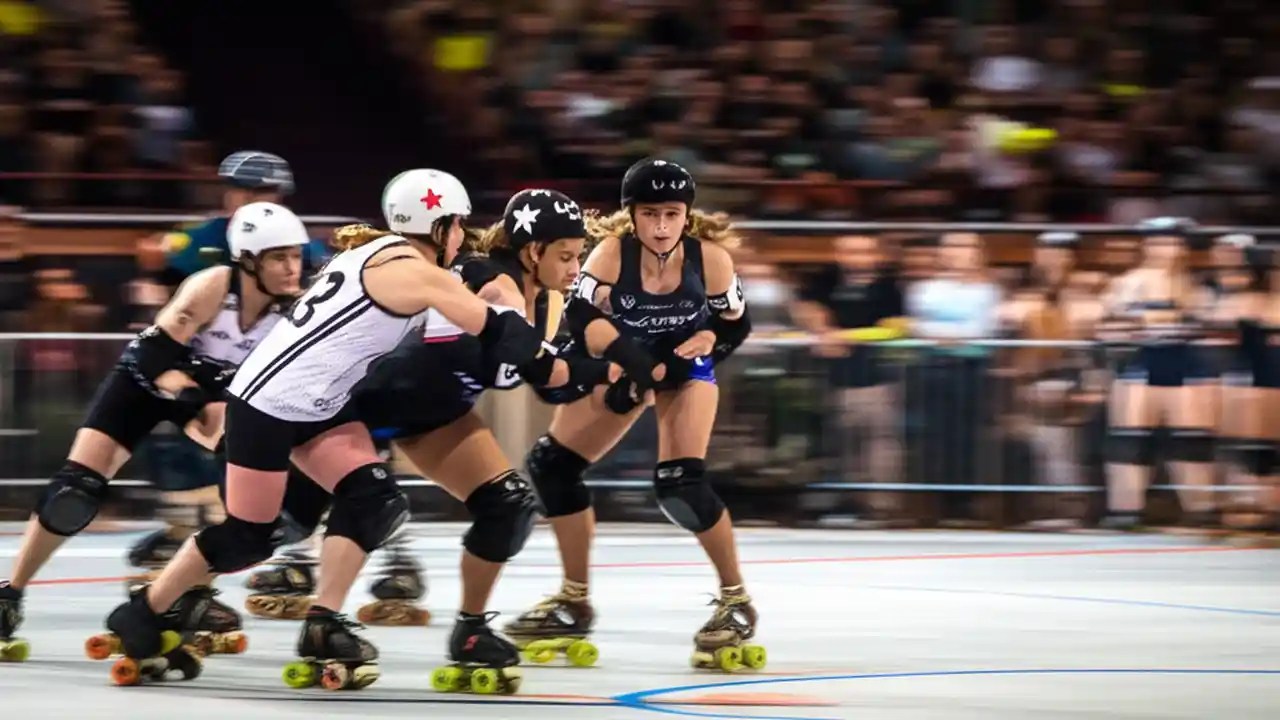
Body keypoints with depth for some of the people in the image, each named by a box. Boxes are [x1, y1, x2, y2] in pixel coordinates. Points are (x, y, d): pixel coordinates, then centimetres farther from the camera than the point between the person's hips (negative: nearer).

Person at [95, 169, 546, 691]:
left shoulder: (378, 252, 10)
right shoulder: (411, 270, -17)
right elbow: (499, 334, -15)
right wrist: (552, 361, -1)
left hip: (317, 405, 9)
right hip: (268, 401, -9)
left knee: (374, 502, -5)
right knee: (245, 536, 1)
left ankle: (322, 626, -5)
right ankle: (142, 615, 18)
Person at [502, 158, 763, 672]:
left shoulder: (709, 257, -26)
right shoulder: (613, 252, -27)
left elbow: (735, 324, -12)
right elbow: (581, 316, -33)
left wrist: (692, 349, -28)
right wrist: (627, 355, -46)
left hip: (685, 367, -3)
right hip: (625, 361, 3)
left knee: (680, 485, -22)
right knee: (551, 462, 1)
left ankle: (736, 601, -3)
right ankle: (574, 602, 16)